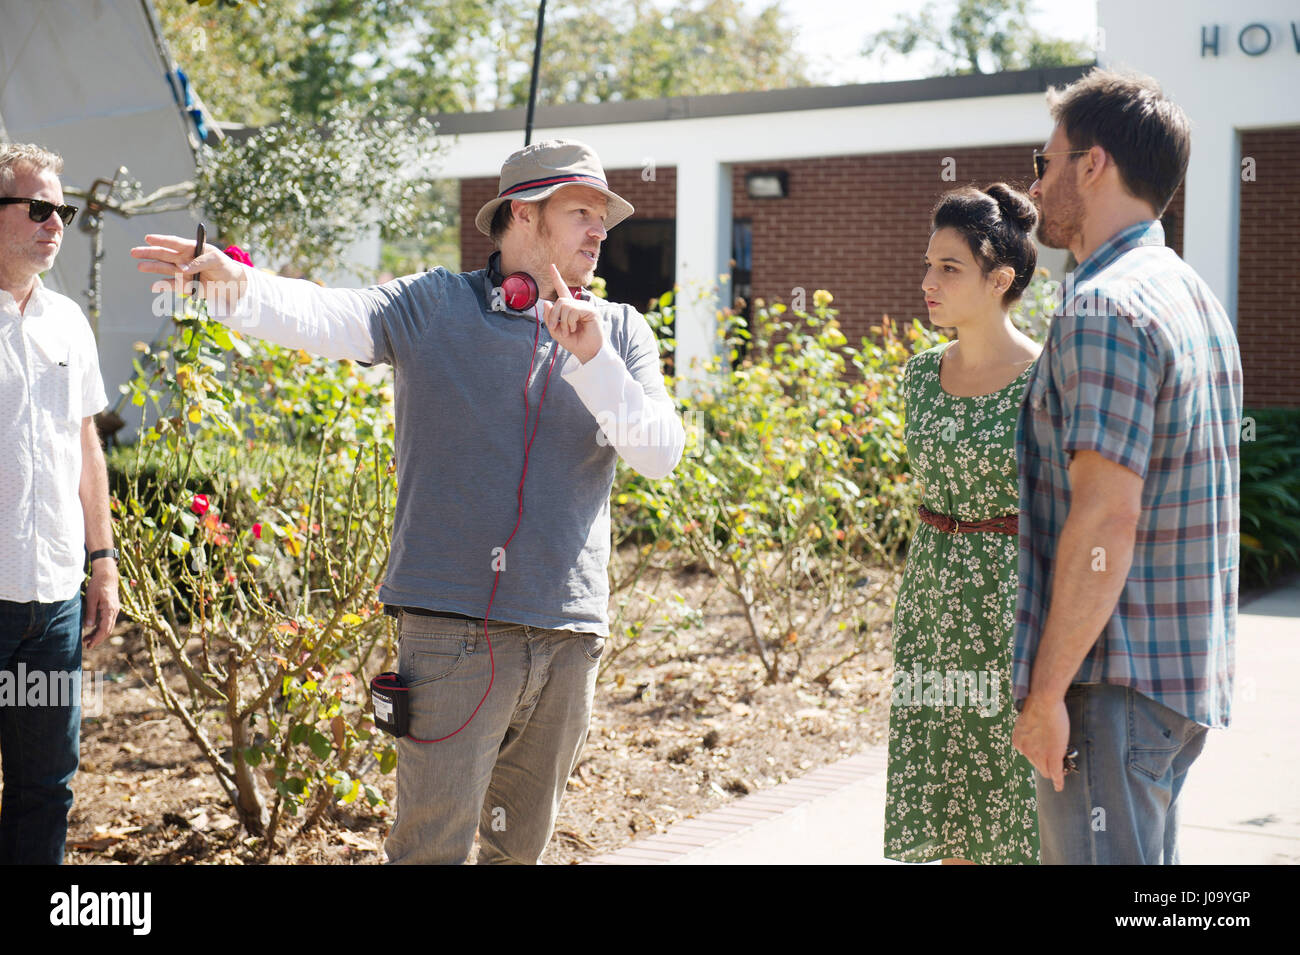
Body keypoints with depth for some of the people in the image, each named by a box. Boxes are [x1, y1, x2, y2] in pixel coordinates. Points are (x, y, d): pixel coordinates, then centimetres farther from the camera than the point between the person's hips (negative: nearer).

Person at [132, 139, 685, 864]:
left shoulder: (620, 332, 12)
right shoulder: (434, 308, 4)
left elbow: (662, 453, -1)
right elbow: (324, 316, -13)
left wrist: (591, 358, -15)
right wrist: (235, 284, -33)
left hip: (571, 633, 4)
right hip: (455, 625, -3)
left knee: (522, 843, 16)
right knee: (432, 844, -4)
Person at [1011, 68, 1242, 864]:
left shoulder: (1105, 308, -17)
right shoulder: (1196, 298, 15)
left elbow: (1105, 517, -24)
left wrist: (1047, 692, -19)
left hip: (1114, 680, -10)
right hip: (1188, 676, 10)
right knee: (1146, 854, 18)